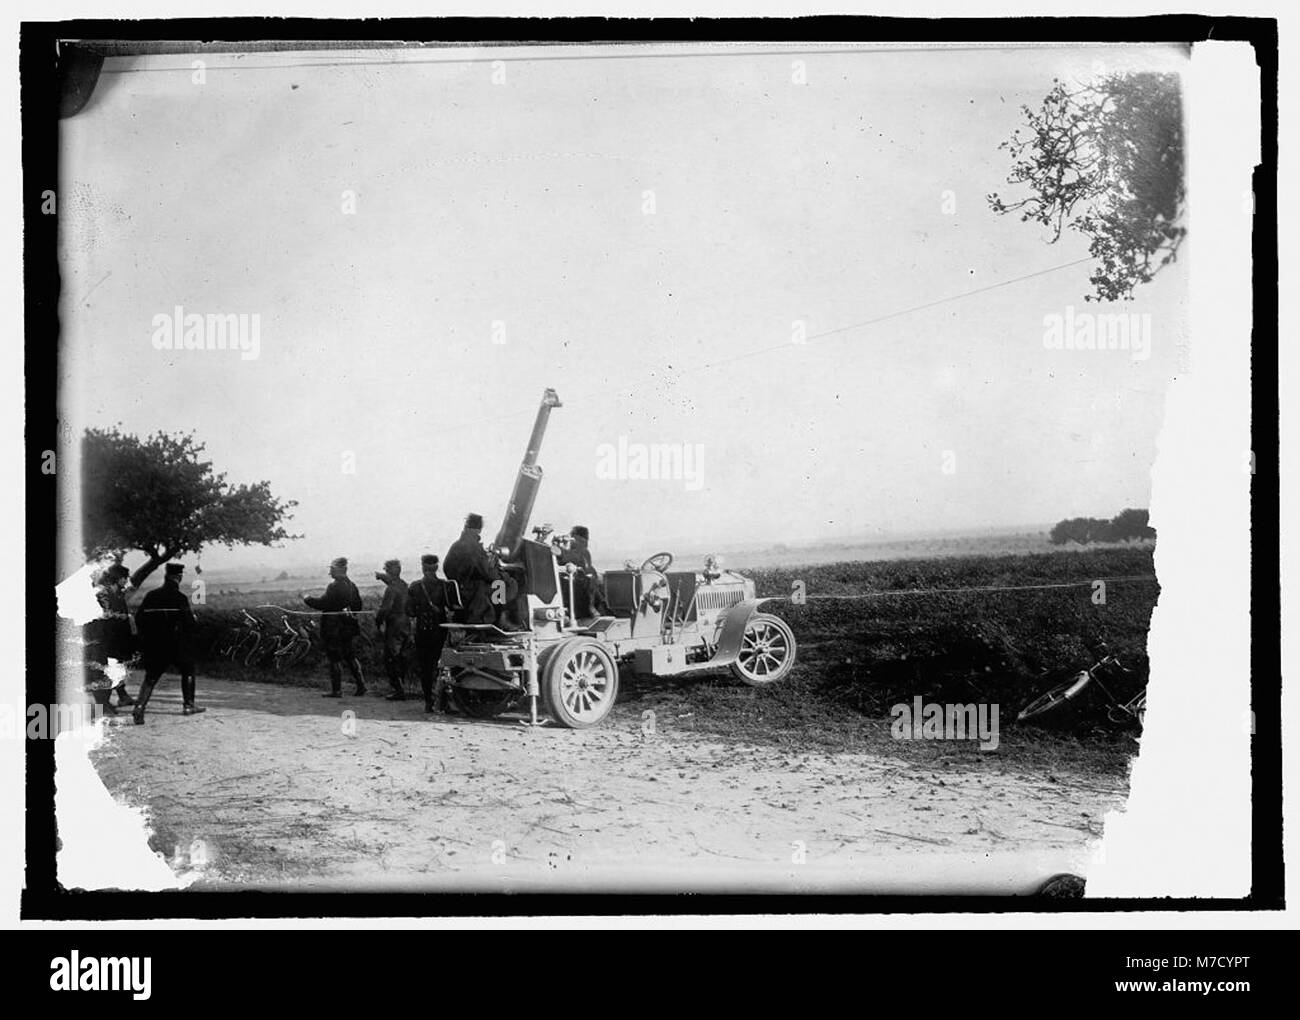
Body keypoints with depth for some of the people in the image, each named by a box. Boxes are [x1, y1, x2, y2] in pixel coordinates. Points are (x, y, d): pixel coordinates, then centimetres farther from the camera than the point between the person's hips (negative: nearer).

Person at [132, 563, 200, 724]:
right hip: (177, 644, -3)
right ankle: (188, 705, 18)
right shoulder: (180, 597, -8)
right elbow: (189, 621, -11)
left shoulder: (151, 596, 5)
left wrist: (144, 638, 15)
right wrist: (188, 639, 5)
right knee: (187, 671, 17)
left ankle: (139, 706, -11)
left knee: (151, 677, 7)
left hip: (153, 644, 3)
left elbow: (139, 618, 6)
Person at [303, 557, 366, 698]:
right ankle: (361, 685, 15)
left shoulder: (335, 586, -19)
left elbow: (323, 603, -19)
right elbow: (358, 605, 15)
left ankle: (337, 690, 2)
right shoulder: (351, 585, 8)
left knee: (334, 660, 0)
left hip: (334, 629, -8)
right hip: (347, 627, 8)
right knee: (349, 656, 17)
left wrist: (308, 599, -5)